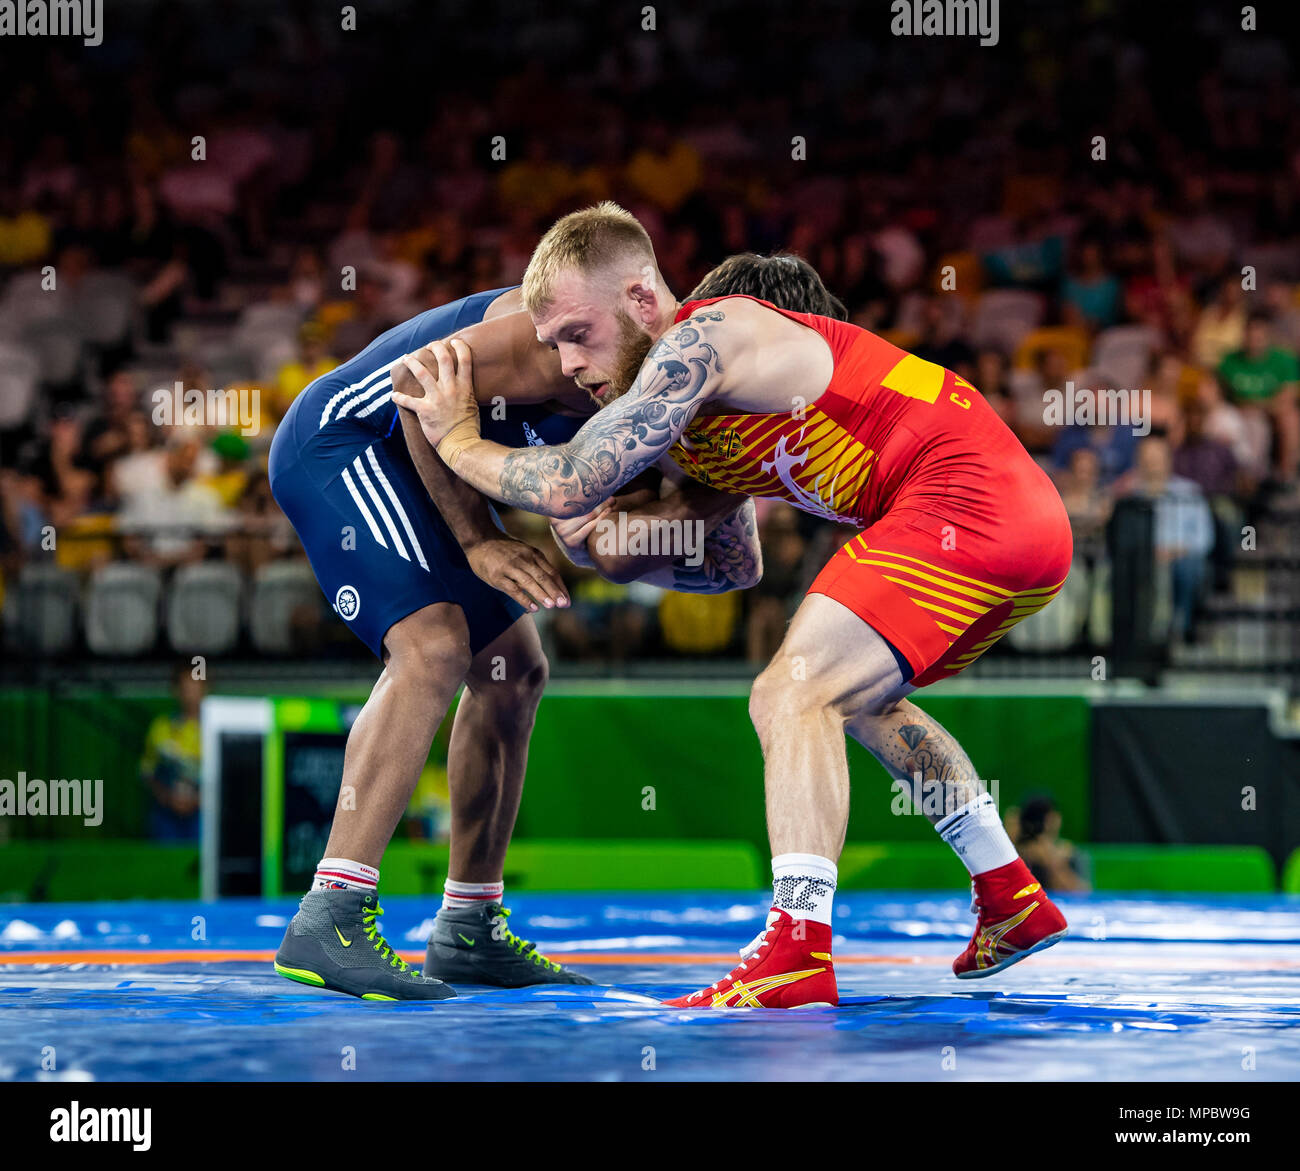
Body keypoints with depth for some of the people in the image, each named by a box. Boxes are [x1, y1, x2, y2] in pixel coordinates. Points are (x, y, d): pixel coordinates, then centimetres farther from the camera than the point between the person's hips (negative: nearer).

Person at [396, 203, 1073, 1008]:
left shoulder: (703, 338, -11)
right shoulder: (684, 420, 19)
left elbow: (572, 487, -17)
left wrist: (460, 441, 0)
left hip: (965, 504, -10)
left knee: (791, 697, -15)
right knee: (859, 699, 28)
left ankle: (798, 951, -24)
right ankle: (1013, 903, 32)